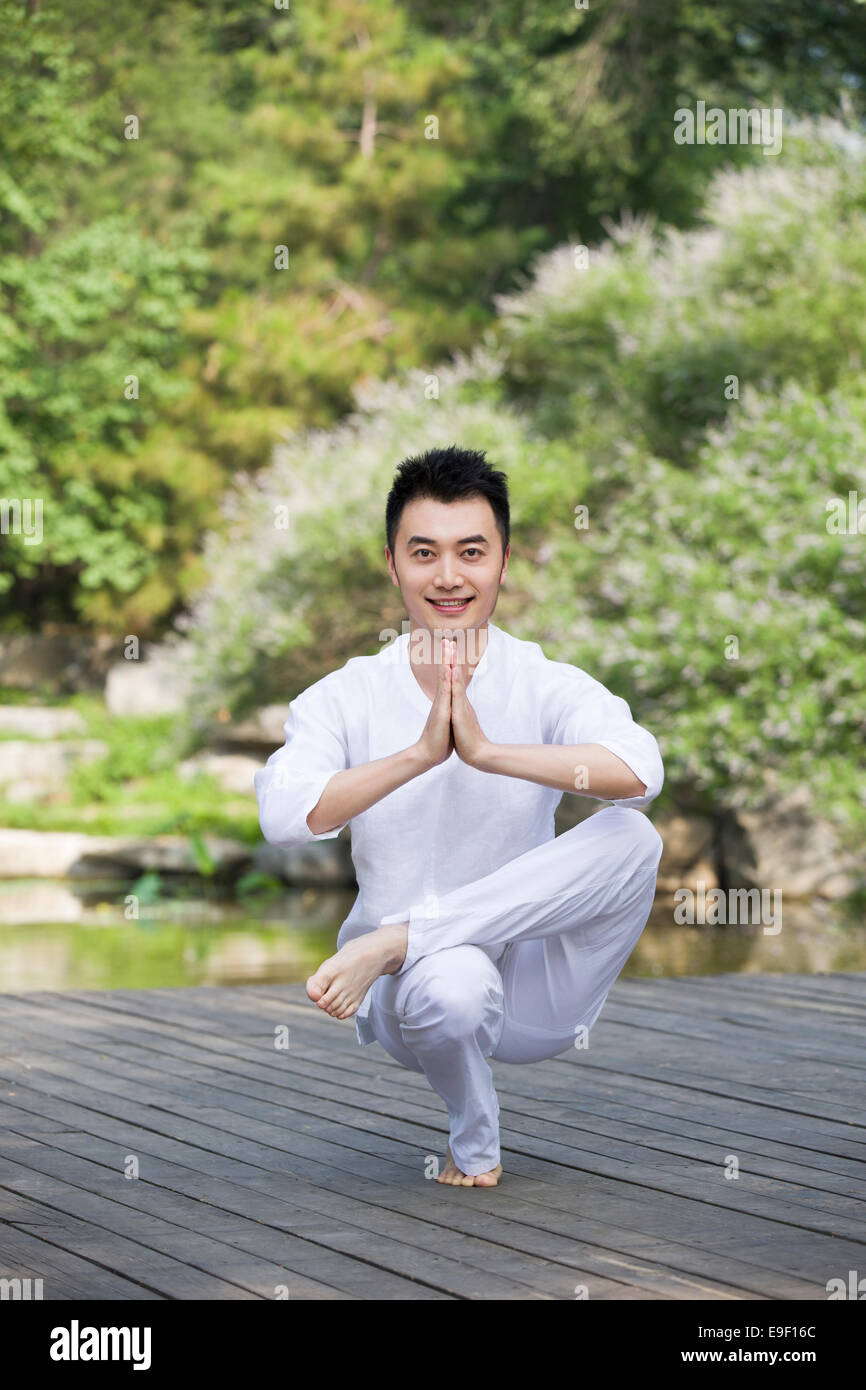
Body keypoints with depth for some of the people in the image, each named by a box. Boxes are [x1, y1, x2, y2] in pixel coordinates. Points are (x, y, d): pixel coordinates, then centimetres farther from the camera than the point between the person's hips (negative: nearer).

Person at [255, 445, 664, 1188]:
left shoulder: (549, 687, -2)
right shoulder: (345, 697, 0)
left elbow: (637, 772, -24)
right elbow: (283, 817, -19)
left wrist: (486, 750, -30)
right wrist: (421, 754, -27)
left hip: (536, 992, 1)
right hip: (406, 997, -1)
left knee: (631, 837, -24)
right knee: (455, 980, -38)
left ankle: (391, 940, -23)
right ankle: (474, 1142, -5)